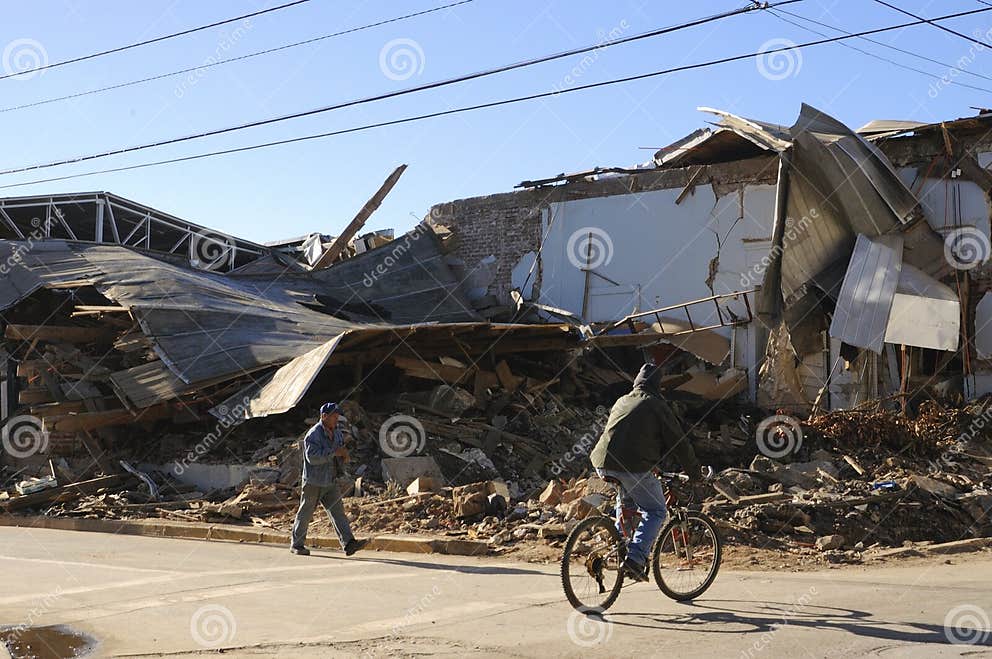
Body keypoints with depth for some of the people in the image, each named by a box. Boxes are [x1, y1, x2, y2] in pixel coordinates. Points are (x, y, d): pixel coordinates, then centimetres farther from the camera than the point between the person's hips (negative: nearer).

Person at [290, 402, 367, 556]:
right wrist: (334, 452, -27)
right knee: (305, 513, 5)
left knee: (337, 511, -3)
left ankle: (349, 543, -10)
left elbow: (341, 448, 27)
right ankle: (296, 545, 18)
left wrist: (343, 454, 2)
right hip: (313, 482, -7)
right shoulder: (313, 434, -16)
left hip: (330, 482, 7)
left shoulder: (337, 432, 9)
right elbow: (312, 456, -27)